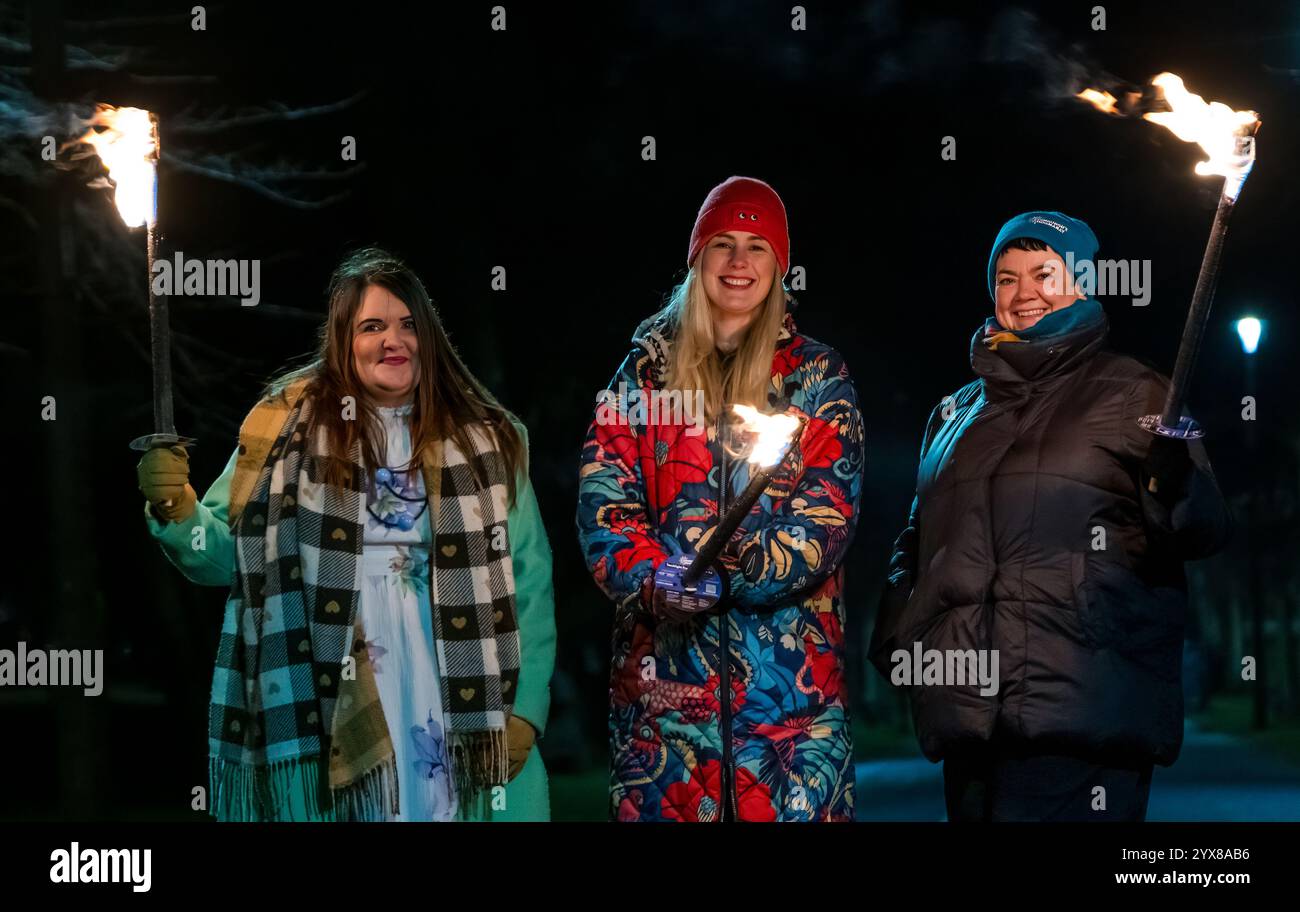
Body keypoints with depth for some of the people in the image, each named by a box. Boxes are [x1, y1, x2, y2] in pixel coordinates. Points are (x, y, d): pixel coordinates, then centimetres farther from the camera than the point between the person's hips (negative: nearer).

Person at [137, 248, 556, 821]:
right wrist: (176, 512, -16)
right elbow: (224, 552, 4)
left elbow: (528, 584, 4)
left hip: (457, 719, 1)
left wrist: (526, 708, -3)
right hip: (324, 723, -1)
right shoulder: (287, 428, 4)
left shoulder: (486, 441, 7)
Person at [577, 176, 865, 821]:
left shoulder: (817, 377, 9)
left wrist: (718, 578, -18)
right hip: (663, 667, 1)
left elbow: (827, 519, -2)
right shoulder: (646, 370, 12)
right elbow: (602, 501, 3)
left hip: (789, 669, -1)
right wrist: (654, 581, -17)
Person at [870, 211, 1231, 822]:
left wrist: (1174, 489, -25)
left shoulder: (1133, 396, 6)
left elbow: (1204, 531, -3)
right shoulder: (956, 414, 22)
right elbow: (917, 546, 31)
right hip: (970, 717, 5)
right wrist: (894, 634, 14)